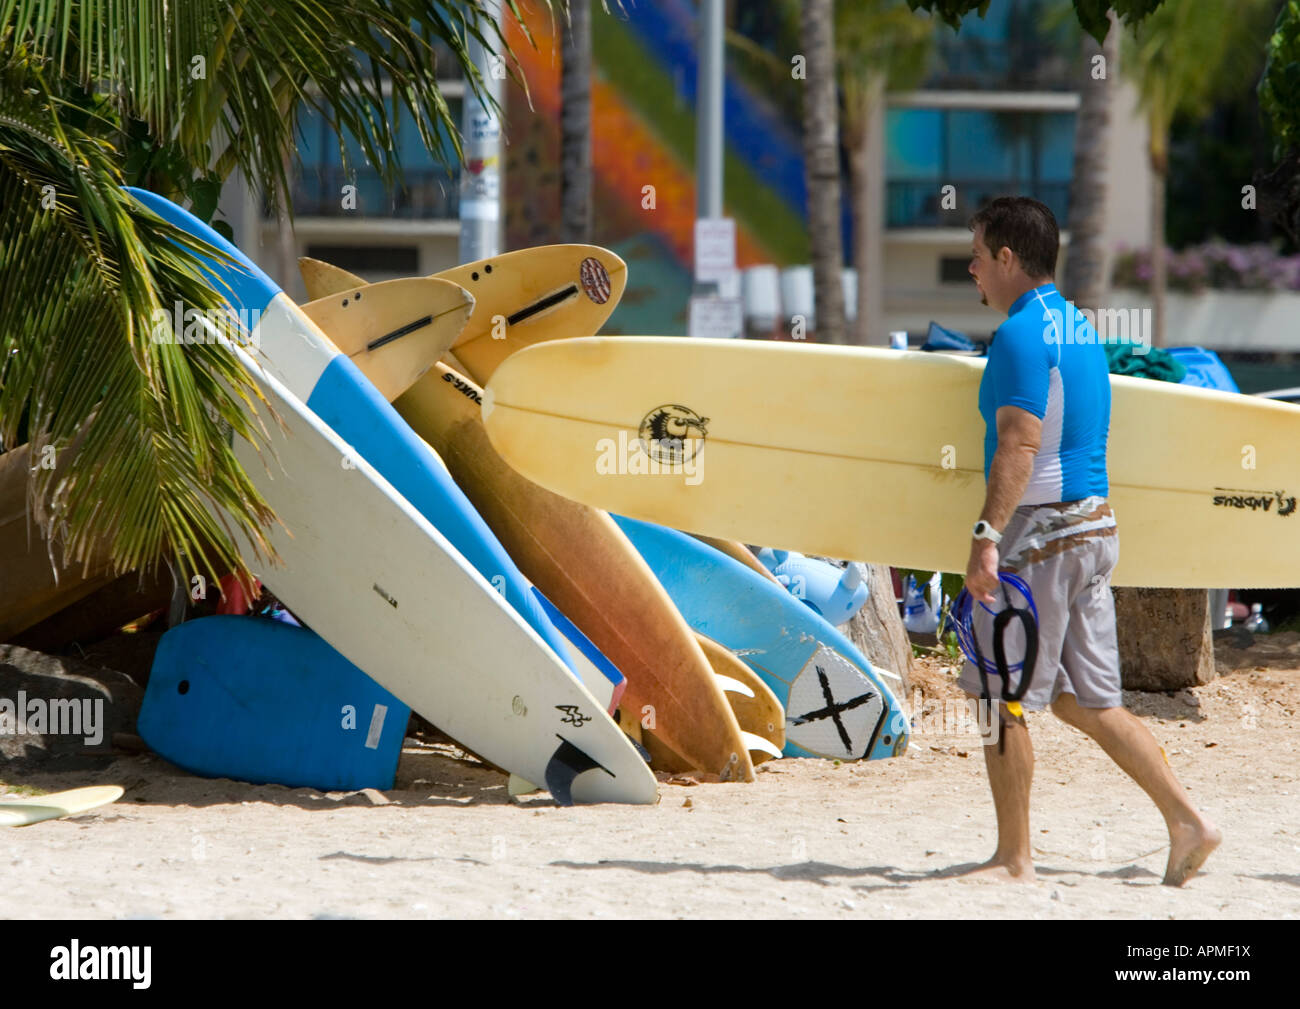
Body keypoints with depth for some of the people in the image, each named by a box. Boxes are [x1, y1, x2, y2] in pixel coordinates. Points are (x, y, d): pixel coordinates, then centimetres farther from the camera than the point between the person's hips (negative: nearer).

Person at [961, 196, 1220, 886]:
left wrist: (987, 537, -25)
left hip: (1041, 531, -9)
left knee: (1003, 698, -1)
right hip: (1094, 526, 9)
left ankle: (1014, 856, 3)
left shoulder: (1022, 334, -13)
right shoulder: (1079, 328, 17)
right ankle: (1186, 821, 4)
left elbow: (1020, 445, -21)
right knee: (1084, 700, 11)